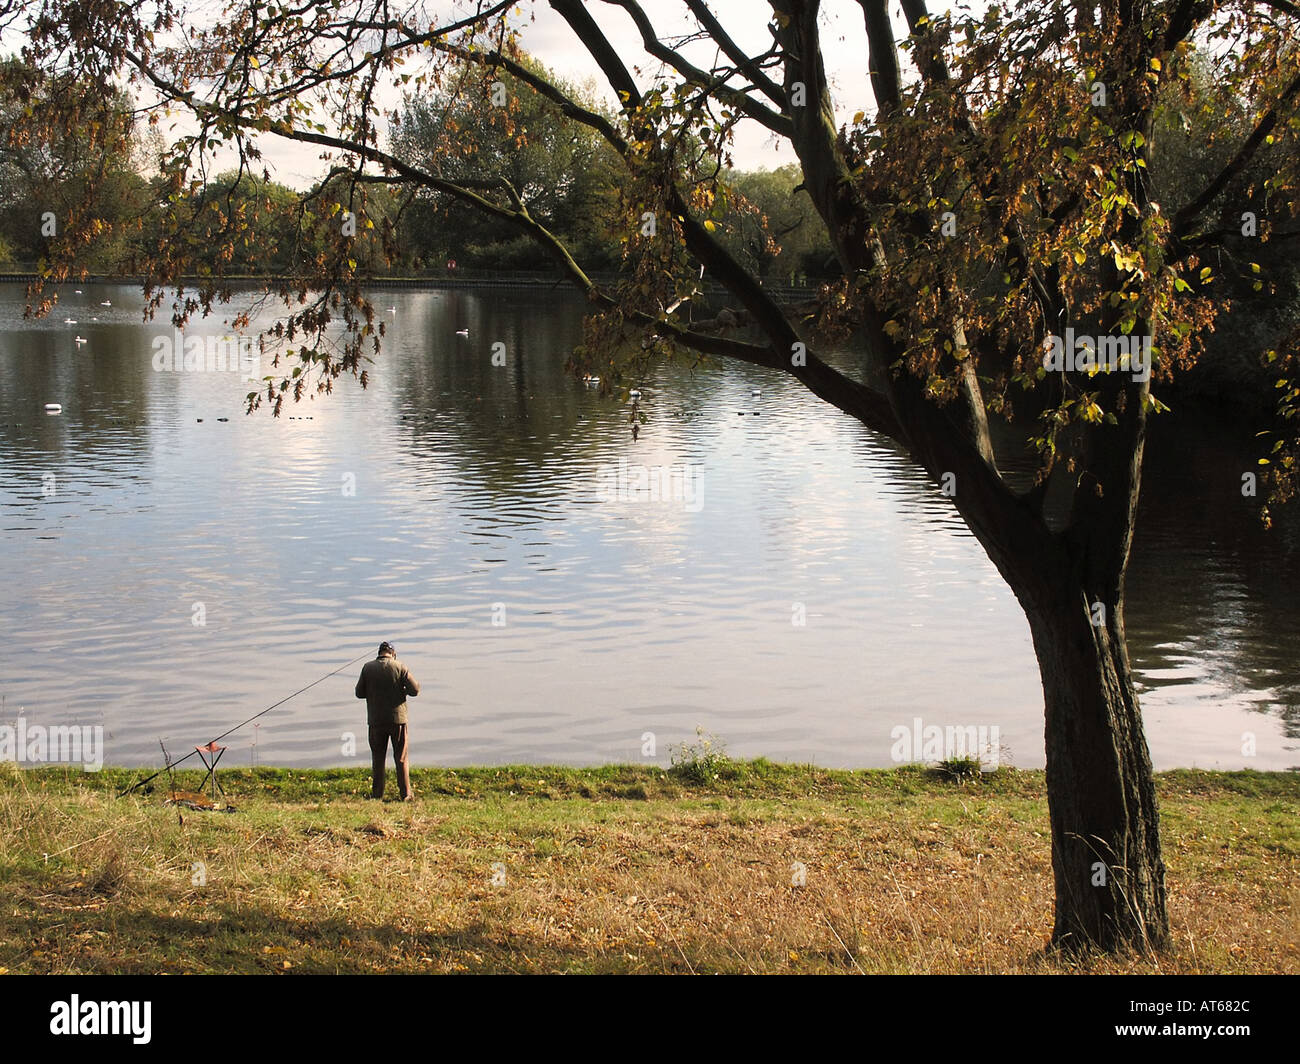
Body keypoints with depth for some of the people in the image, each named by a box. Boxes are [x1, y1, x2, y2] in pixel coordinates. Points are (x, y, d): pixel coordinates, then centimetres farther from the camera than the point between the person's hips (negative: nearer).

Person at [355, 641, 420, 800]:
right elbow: (415, 690, -8)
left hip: (376, 720, 1)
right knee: (401, 757, 6)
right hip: (398, 718, -1)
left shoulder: (368, 668, -2)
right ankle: (406, 794, 4)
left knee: (377, 758, 11)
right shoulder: (400, 667, -7)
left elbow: (359, 693, 2)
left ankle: (377, 794, 10)